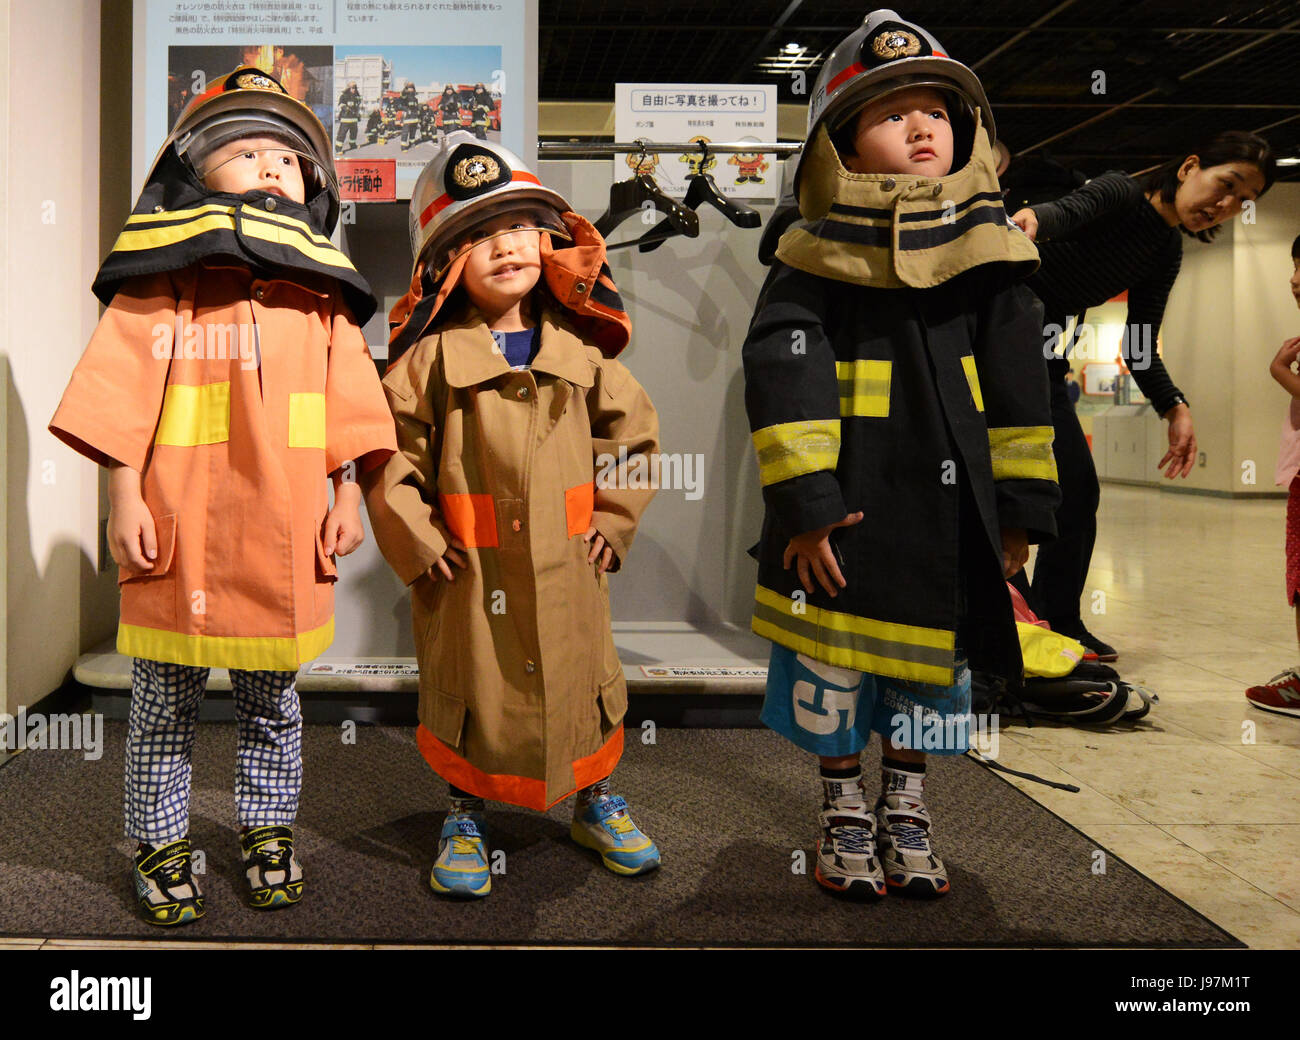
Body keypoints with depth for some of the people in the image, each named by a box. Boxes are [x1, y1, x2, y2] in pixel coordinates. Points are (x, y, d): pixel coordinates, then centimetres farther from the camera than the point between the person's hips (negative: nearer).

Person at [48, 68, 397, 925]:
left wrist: (346, 493, 5)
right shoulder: (163, 281, 1)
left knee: (273, 700, 15)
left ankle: (268, 832, 31)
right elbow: (121, 389, -3)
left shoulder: (319, 293, 11)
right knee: (165, 702, 9)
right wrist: (125, 497, -8)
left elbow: (347, 403, 11)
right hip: (180, 535, -2)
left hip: (285, 539, 3)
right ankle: (161, 844, 25)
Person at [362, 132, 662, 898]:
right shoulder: (431, 358, -8)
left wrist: (613, 523, 4)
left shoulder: (580, 350, 0)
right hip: (469, 571, -2)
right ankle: (466, 814, 33)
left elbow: (631, 431, 9)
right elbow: (390, 455, -6)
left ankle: (595, 800, 38)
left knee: (585, 680, 15)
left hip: (568, 567, 3)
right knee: (472, 691, 11)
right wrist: (417, 543, -8)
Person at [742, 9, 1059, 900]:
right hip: (847, 510, -3)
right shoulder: (818, 259, -6)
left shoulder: (986, 253, 3)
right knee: (835, 667, 8)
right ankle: (844, 814, 28)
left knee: (932, 660, 14)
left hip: (948, 514, 3)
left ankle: (906, 812, 33)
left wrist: (1021, 509, 3)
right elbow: (785, 380, -14)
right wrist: (803, 504, -19)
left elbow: (1019, 387, 4)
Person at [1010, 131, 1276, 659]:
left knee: (1076, 489, 8)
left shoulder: (1166, 253, 8)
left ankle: (1057, 624, 19)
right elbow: (1068, 211, -36)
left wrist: (1174, 409, -9)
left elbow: (1138, 346, 6)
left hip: (1041, 349, 9)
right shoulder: (1121, 192, -14)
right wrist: (1031, 218, -60)